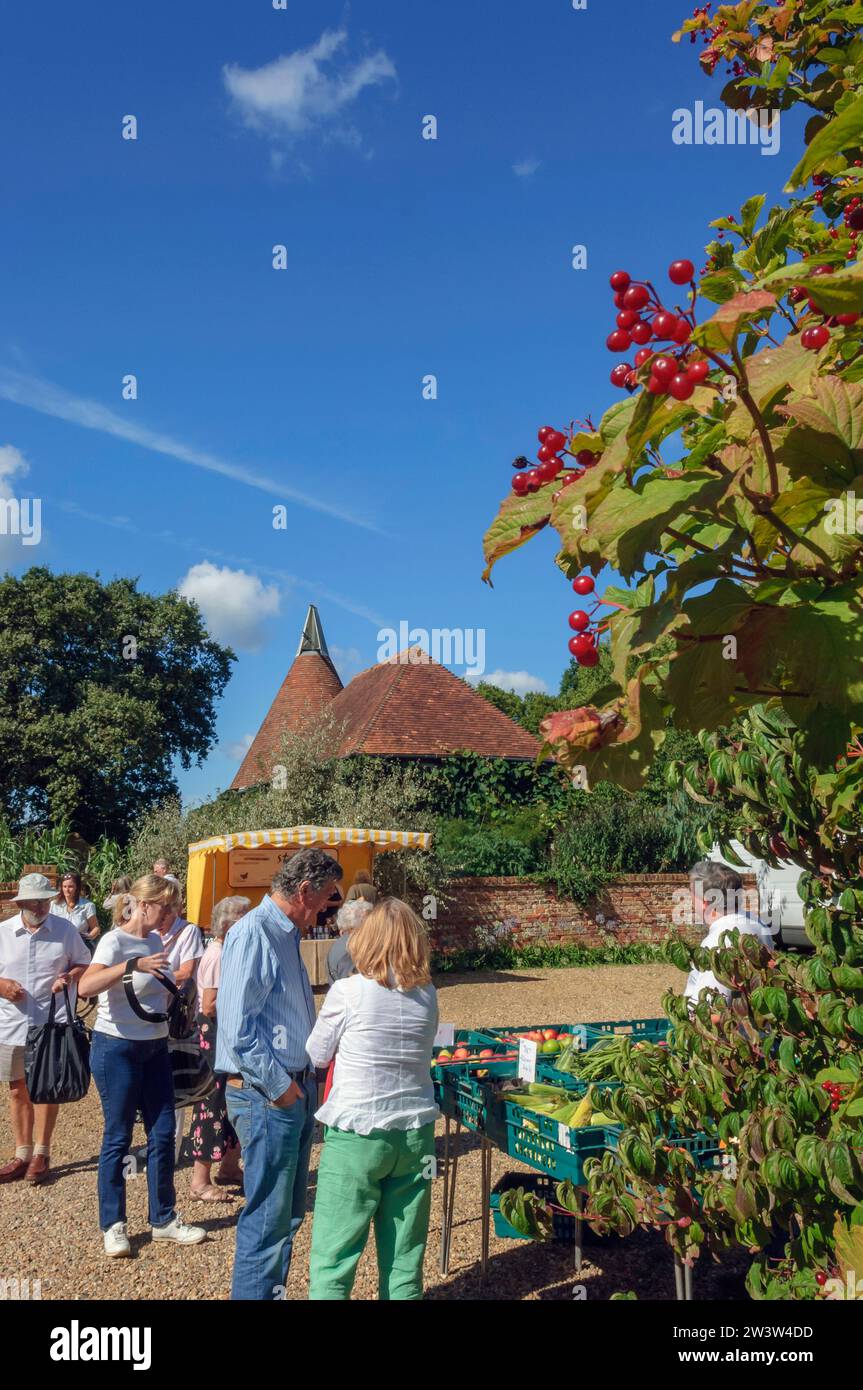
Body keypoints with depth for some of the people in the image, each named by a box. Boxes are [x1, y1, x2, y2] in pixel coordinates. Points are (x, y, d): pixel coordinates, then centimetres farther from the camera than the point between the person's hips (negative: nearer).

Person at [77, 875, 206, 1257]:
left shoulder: (155, 940, 7)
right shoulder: (114, 942, -16)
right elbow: (86, 986, -34)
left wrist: (171, 997, 5)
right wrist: (133, 964, -43)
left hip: (155, 1047, 7)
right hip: (117, 1050, -7)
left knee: (163, 1134, 10)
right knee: (118, 1138, 3)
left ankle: (163, 1219, 22)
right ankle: (113, 1225, 18)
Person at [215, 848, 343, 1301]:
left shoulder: (285, 933, 12)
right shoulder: (253, 934, -18)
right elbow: (237, 1028, -23)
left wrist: (305, 1079, 13)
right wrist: (280, 1086, -17)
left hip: (295, 1088, 9)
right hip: (266, 1095, -9)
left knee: (289, 1213, 19)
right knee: (268, 1218, 0)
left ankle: (273, 1291, 32)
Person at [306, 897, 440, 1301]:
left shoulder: (348, 991, -12)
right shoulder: (427, 994, 0)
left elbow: (316, 1056, 0)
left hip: (356, 1136, -4)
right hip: (415, 1135, 4)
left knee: (333, 1257, 7)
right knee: (405, 1260, 13)